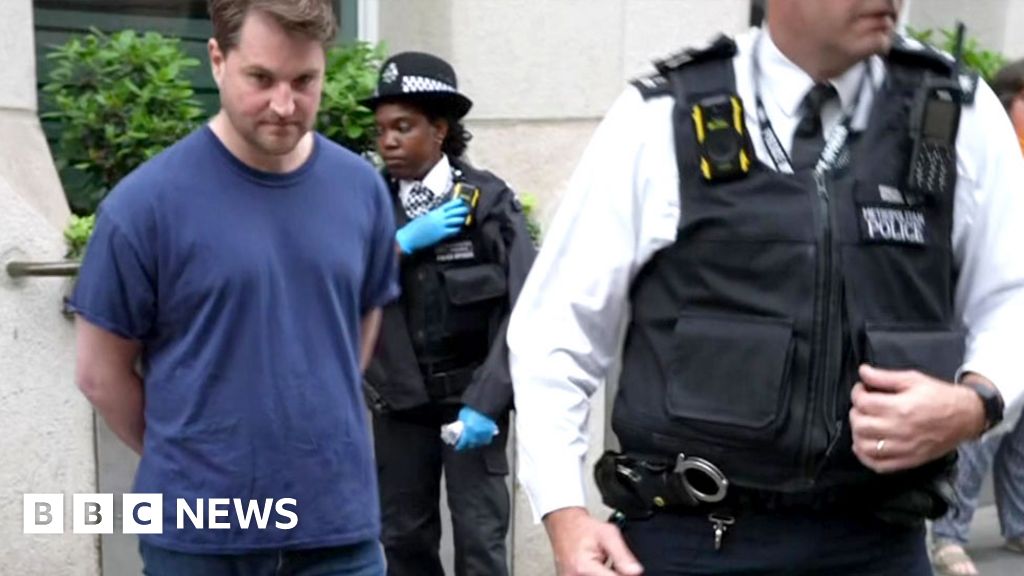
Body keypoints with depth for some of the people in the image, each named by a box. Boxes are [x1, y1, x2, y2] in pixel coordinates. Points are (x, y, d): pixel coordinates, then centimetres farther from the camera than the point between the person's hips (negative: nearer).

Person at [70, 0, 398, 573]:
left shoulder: (363, 188, 0)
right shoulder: (146, 201, -11)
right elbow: (103, 371, -1)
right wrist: (186, 461, 7)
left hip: (340, 521, 3)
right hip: (198, 528, -2)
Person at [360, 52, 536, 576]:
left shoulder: (490, 201, -8)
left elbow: (523, 311, -12)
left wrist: (485, 402, -18)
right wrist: (403, 242, -18)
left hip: (470, 397, -3)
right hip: (398, 403, 3)